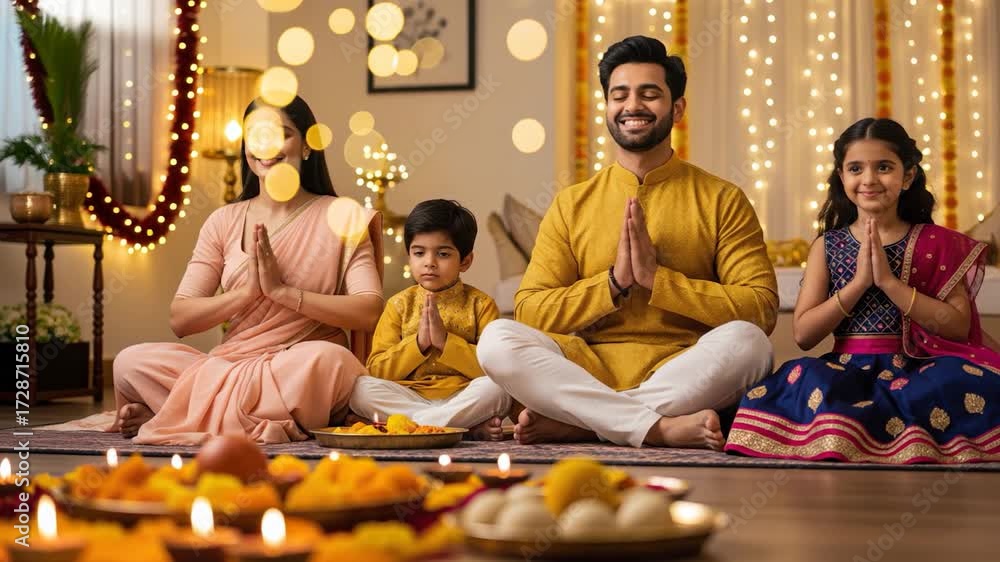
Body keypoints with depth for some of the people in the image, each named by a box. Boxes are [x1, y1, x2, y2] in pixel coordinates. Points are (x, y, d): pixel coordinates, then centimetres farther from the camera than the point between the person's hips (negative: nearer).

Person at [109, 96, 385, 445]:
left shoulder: (342, 217, 3)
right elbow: (180, 318, 3)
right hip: (230, 365, 2)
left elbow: (369, 312, -9)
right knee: (131, 363, -20)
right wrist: (246, 292, -13)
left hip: (307, 375, -2)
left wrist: (282, 290, -16)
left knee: (327, 359, -38)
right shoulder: (224, 223, 11)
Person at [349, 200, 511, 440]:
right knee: (361, 388, -26)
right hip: (406, 398, 2)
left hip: (463, 398, -2)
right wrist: (418, 343, -13)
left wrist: (446, 341, -16)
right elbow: (376, 370, 1)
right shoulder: (400, 304, 10)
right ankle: (470, 426, -28)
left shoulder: (480, 304, 4)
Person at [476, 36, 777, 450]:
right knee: (497, 339, -23)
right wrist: (614, 282, -11)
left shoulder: (722, 200, 6)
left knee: (745, 340, -32)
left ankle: (573, 423, -25)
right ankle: (662, 428, -31)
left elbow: (762, 309, -5)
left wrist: (656, 277, -13)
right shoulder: (571, 205, 11)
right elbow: (528, 311, 3)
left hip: (686, 377, -1)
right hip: (591, 372, 1)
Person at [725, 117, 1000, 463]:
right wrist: (858, 283, -9)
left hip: (918, 367, 1)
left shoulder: (935, 244, 8)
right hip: (848, 369, 0)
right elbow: (803, 334, 1)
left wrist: (889, 281, -11)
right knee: (808, 380, -35)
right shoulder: (828, 246, 10)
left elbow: (959, 326, -4)